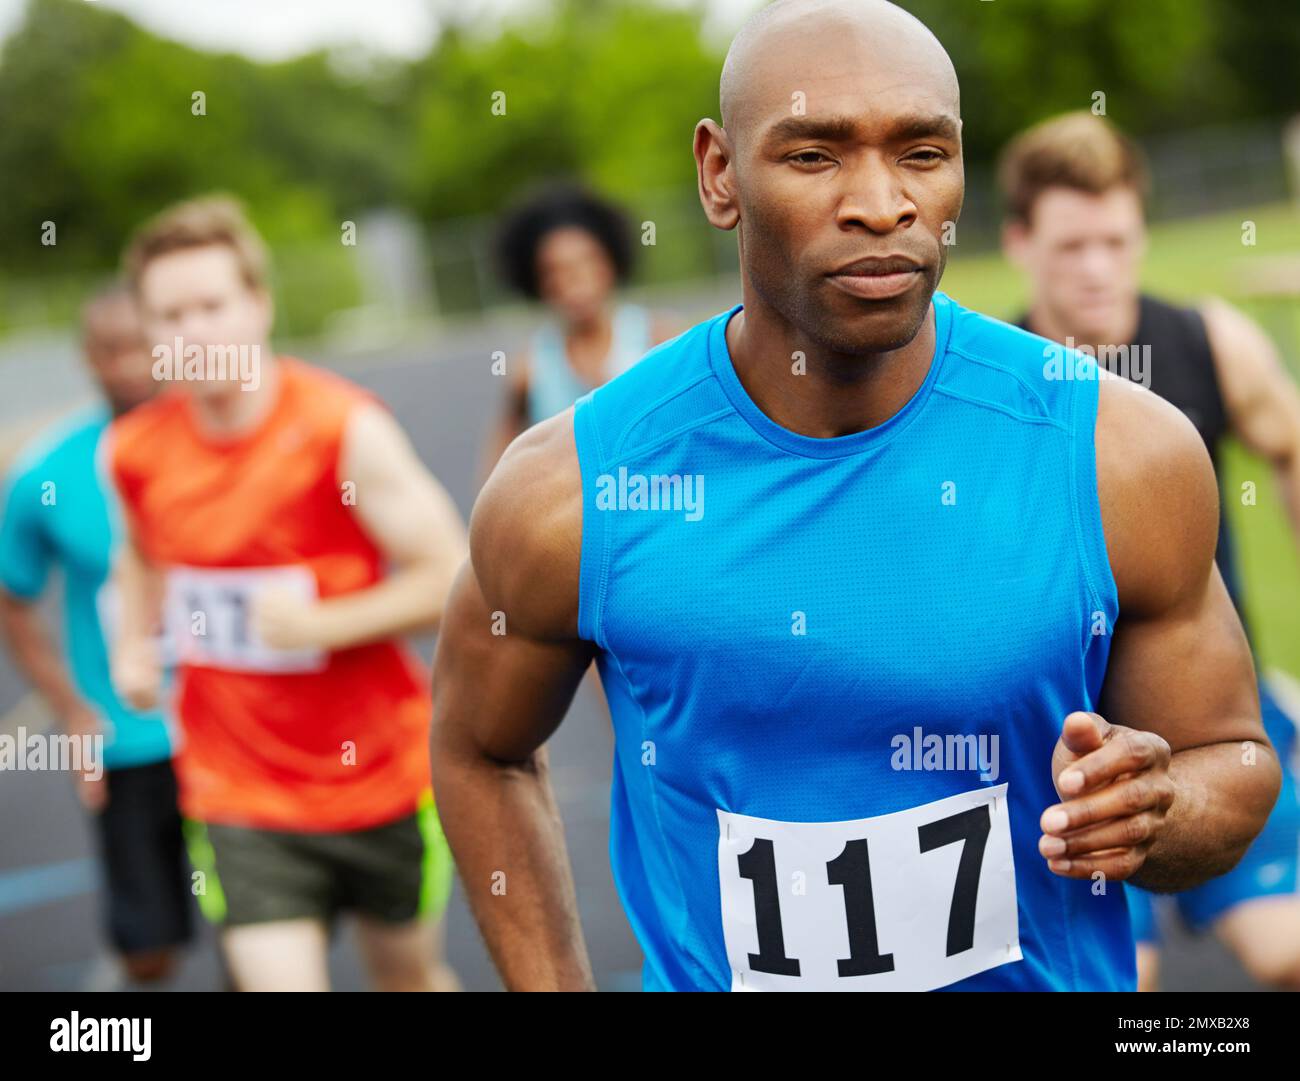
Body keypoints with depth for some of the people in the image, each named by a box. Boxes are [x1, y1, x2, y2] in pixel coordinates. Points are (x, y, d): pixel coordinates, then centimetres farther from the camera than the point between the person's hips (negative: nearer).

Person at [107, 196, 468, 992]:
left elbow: (452, 580, -15)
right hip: (239, 798, 2)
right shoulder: (136, 453, -4)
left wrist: (321, 625, -24)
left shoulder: (344, 429, -17)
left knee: (408, 975, 19)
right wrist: (136, 641, 3)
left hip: (383, 780, -1)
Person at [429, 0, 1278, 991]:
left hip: (1051, 974, 1)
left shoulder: (1124, 454, -16)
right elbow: (482, 751, 2)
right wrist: (555, 993, -4)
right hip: (704, 974, 0)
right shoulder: (570, 489, -16)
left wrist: (1155, 814, -23)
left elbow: (1233, 761, -3)